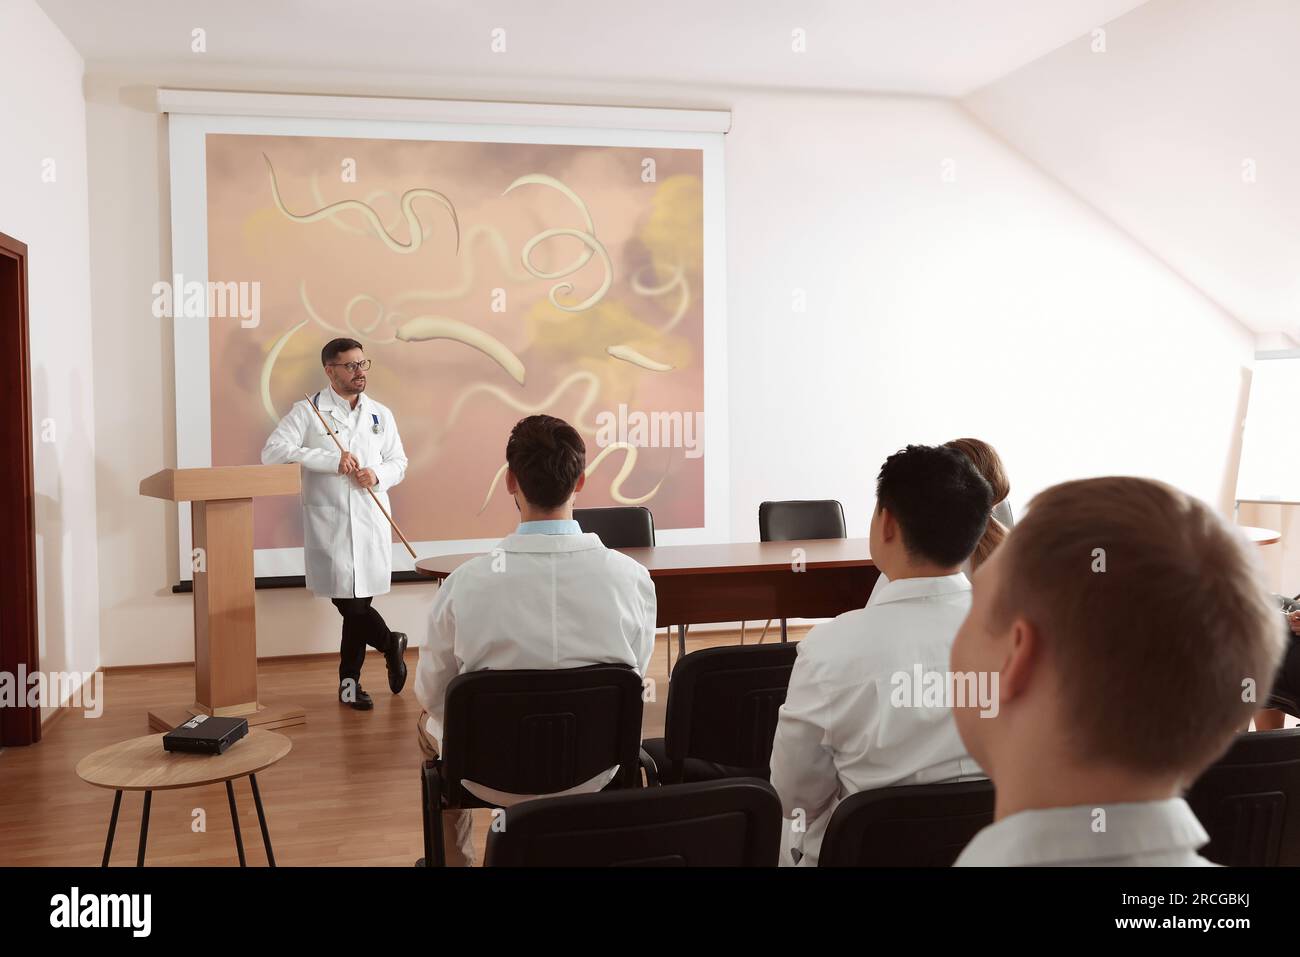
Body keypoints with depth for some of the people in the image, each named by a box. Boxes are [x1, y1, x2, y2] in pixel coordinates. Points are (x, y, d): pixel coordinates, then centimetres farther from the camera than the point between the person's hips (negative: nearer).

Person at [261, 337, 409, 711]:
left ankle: (349, 682, 20)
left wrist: (377, 476, -7)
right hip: (328, 522, -3)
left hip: (371, 522, 3)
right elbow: (272, 451, -11)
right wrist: (332, 460, -17)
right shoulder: (308, 411, -1)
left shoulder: (380, 414, 13)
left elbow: (399, 462, 17)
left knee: (358, 602, 7)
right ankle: (390, 644, 19)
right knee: (347, 602, -7)